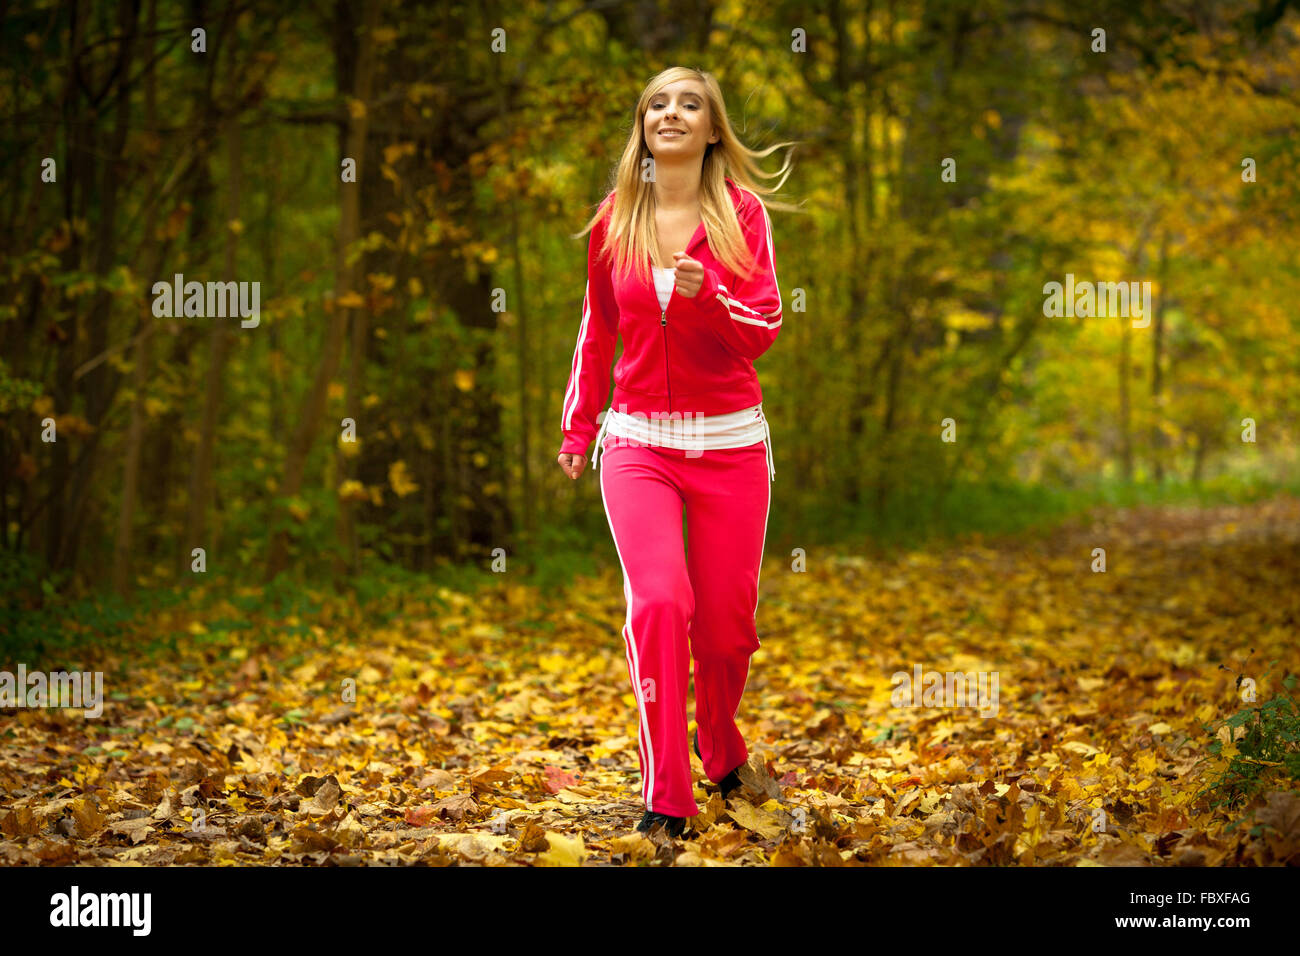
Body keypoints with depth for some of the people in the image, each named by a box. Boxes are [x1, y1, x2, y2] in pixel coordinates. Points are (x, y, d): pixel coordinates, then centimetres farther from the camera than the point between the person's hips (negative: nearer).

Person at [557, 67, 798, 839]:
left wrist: (705, 295, -24)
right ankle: (666, 796, -9)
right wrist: (578, 428, 16)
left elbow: (763, 331, -6)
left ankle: (722, 747, 35)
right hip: (639, 442, 0)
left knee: (726, 618, 6)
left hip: (730, 442, 0)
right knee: (659, 601, -17)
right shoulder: (614, 222, 5)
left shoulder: (743, 212, -1)